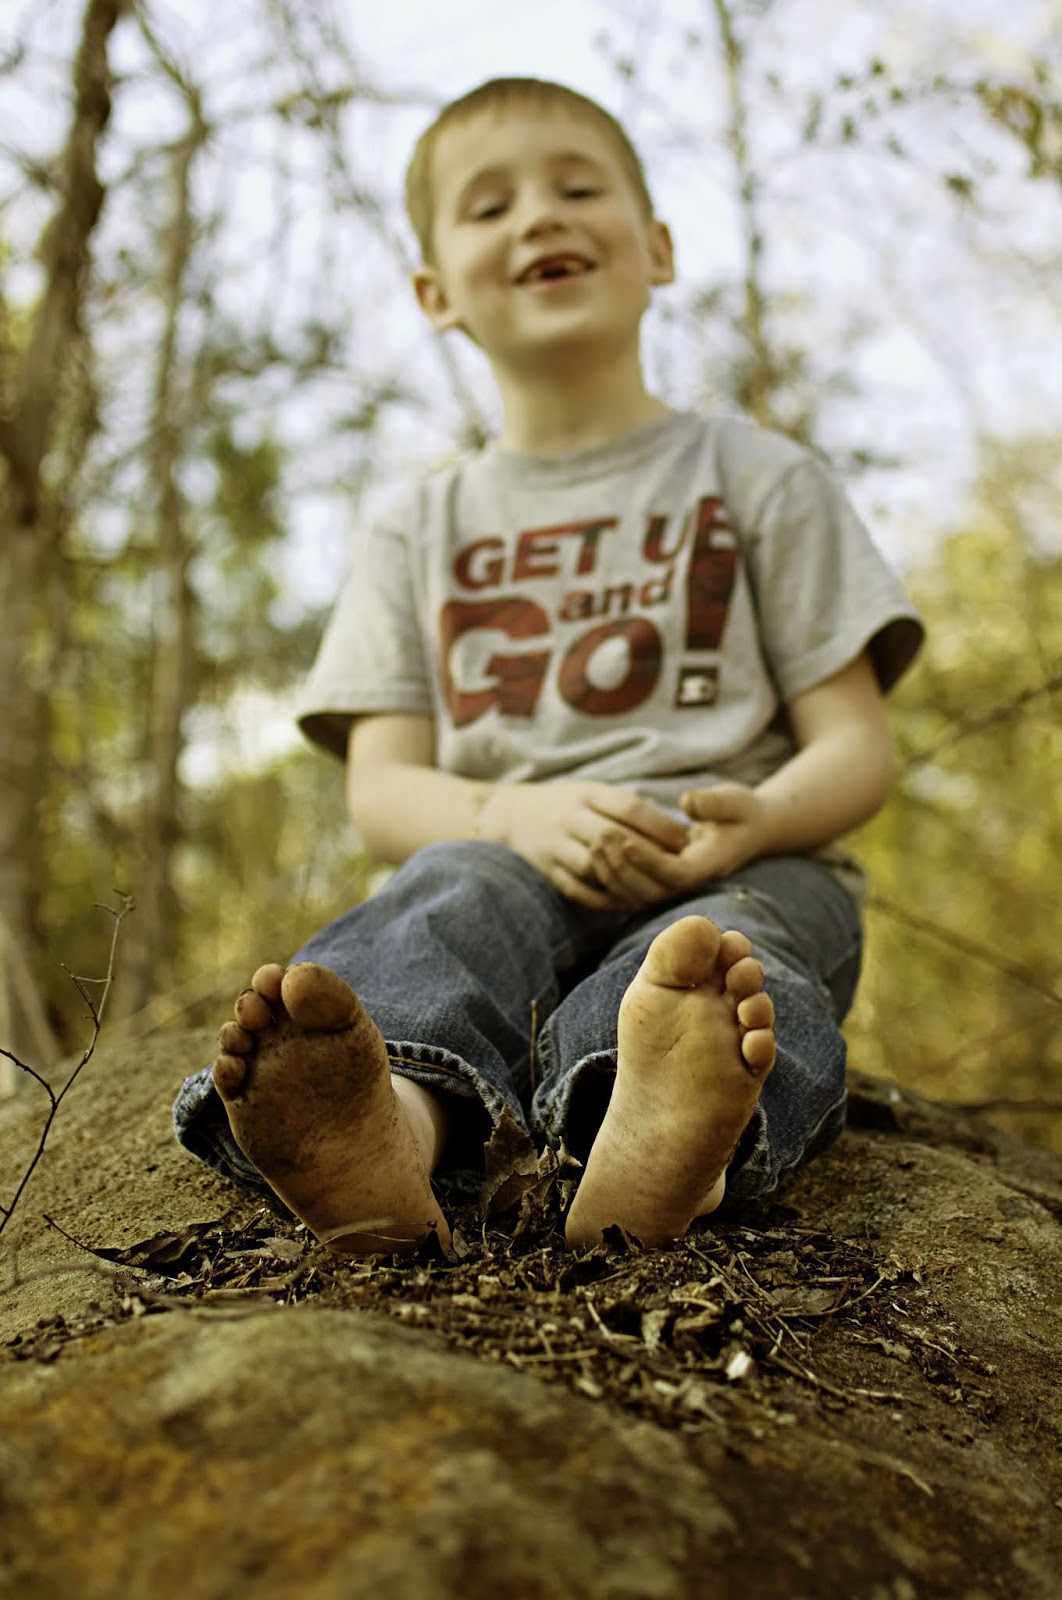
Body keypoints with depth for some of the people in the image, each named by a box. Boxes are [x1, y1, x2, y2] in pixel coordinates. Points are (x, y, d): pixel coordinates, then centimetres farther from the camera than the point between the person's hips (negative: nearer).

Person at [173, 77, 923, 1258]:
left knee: (734, 936, -34)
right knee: (462, 887, -32)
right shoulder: (420, 528, 18)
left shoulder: (756, 478, 14)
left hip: (741, 871, 0)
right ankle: (391, 1120, -62)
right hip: (511, 860, 1)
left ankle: (667, 1141, -65)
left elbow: (856, 745, 7)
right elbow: (380, 784, 7)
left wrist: (756, 822, -17)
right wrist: (515, 815, -16)